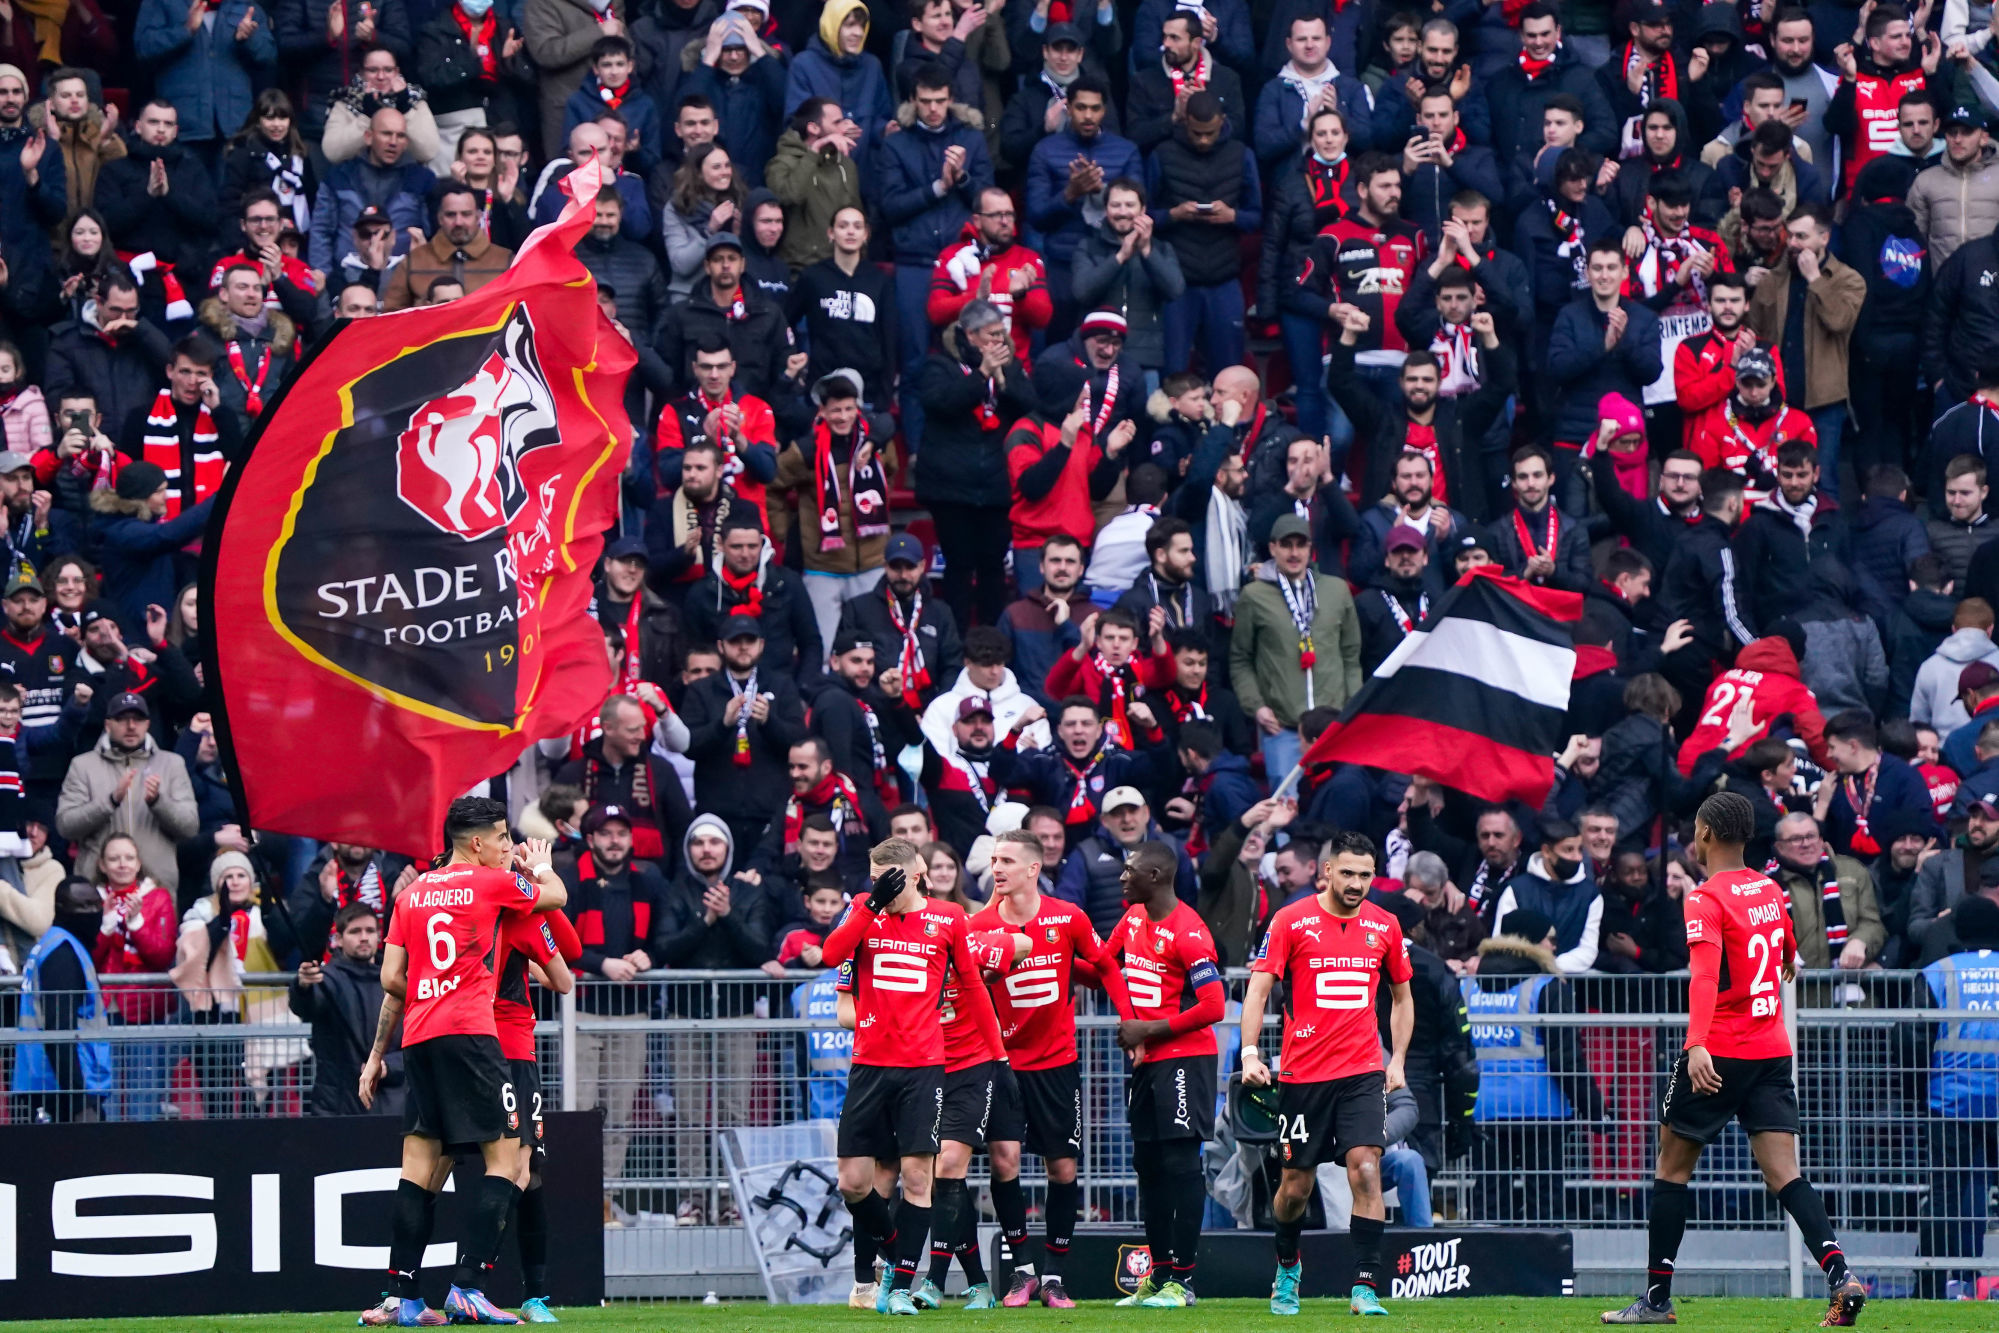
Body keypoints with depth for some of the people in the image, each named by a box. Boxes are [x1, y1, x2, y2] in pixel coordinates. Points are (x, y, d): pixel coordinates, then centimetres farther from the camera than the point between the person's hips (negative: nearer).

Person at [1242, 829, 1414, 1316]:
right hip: (1303, 1072, -1)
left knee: (1365, 1168, -16)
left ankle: (1366, 1286, -16)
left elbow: (1401, 996, 19)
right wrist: (1250, 1053, -19)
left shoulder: (1384, 926, 6)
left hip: (1362, 1073, 1)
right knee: (1296, 1185, 7)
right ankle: (1286, 1267, 35)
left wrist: (1398, 1061, 11)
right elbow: (1258, 988, -6)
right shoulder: (1291, 921, -4)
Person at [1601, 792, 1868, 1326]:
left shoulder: (1706, 900, -11)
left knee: (1672, 1167, 9)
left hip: (1717, 1056, -6)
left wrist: (1697, 1044, -38)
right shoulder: (1770, 890, 10)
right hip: (1773, 1051, 6)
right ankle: (1840, 1276, -22)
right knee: (1783, 1173, -1)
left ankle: (1656, 1298, 12)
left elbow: (1705, 976, -27)